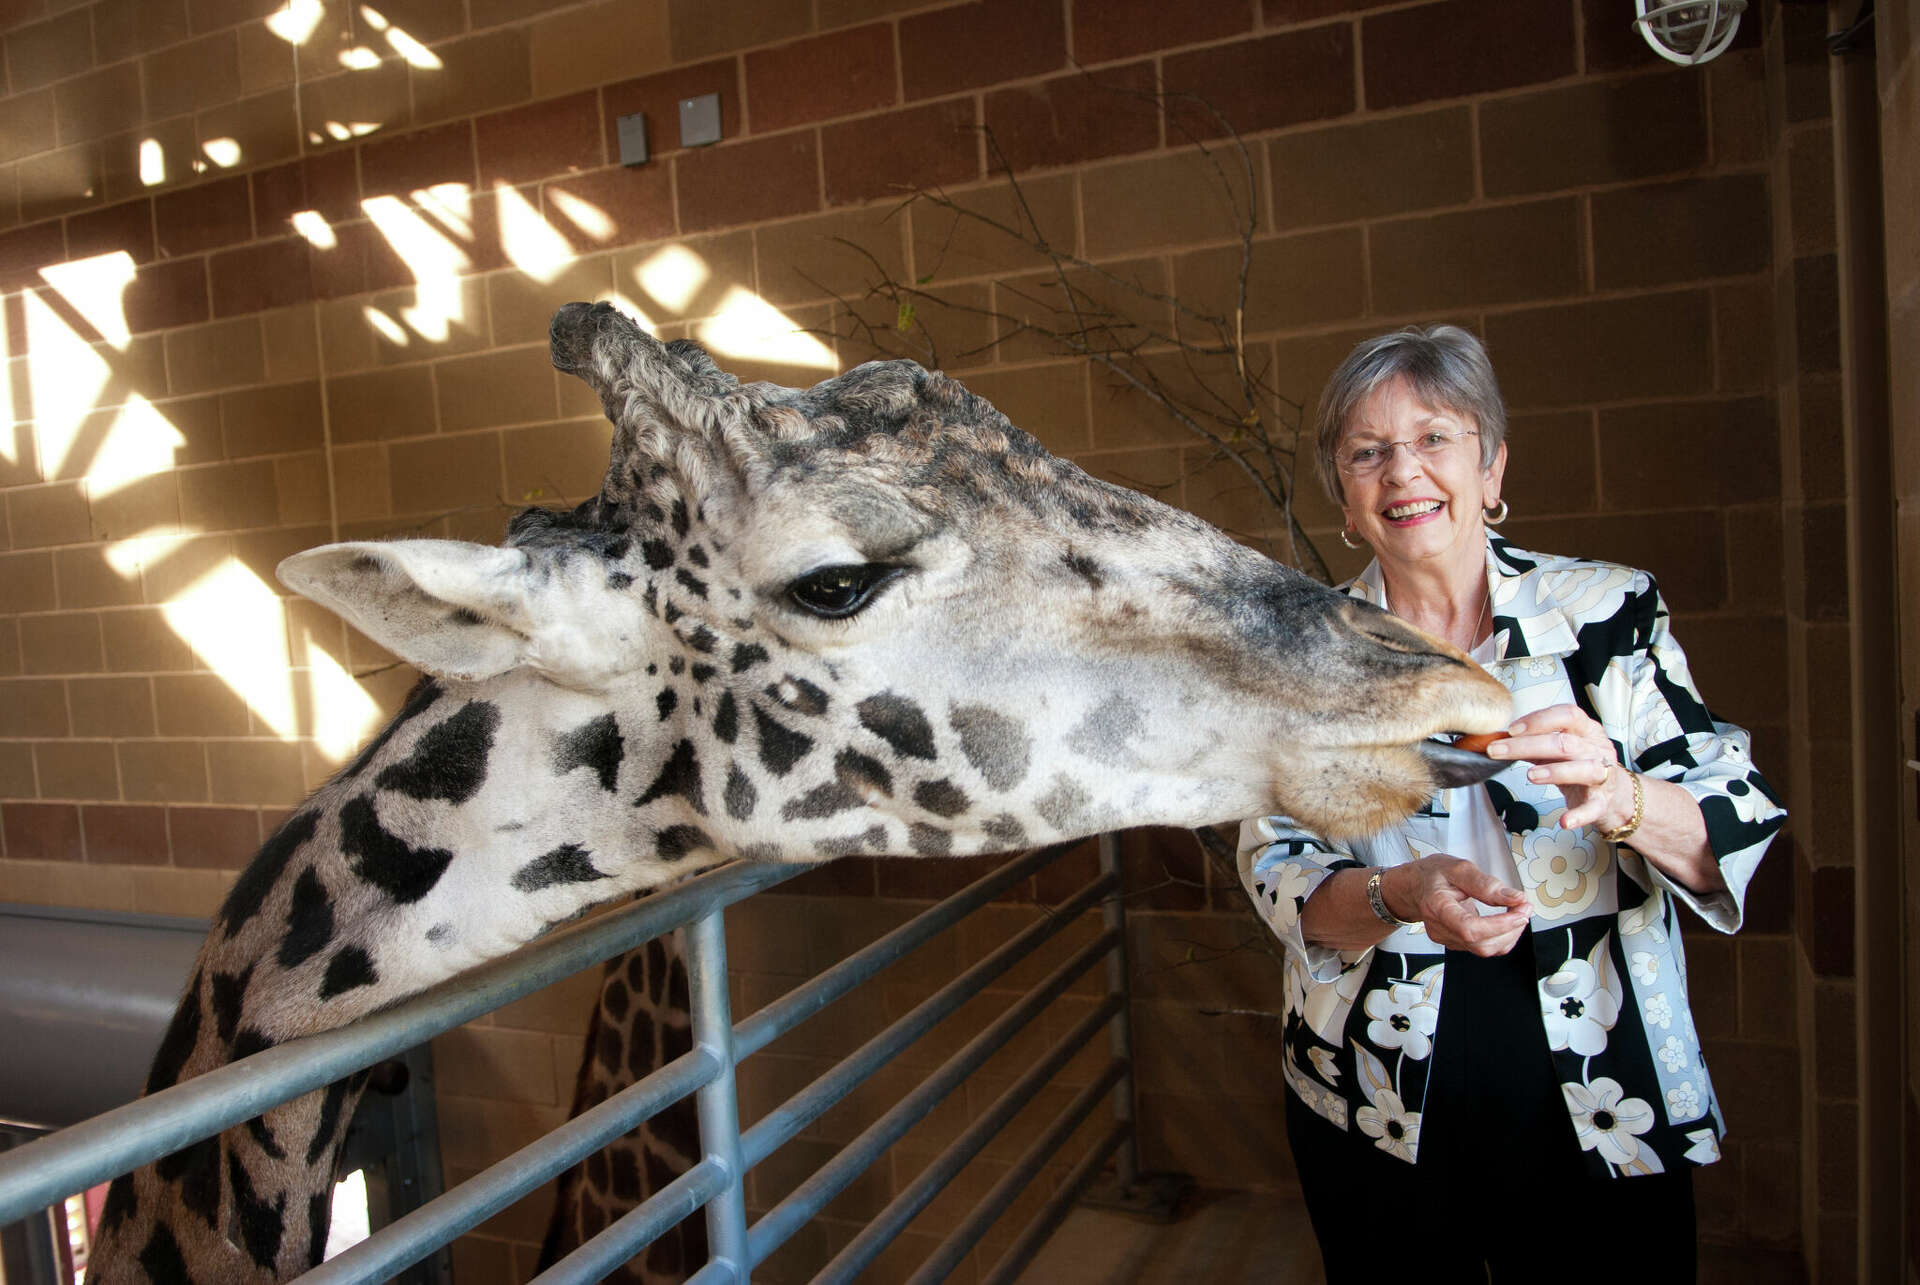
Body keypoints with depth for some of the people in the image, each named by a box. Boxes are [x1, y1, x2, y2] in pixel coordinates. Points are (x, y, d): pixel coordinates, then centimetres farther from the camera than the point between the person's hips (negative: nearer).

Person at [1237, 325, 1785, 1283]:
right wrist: (1399, 896, -27)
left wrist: (1622, 800, -31)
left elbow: (1737, 830, -9)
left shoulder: (1611, 611, -5)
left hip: (1604, 1108, 0)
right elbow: (1275, 873, -7)